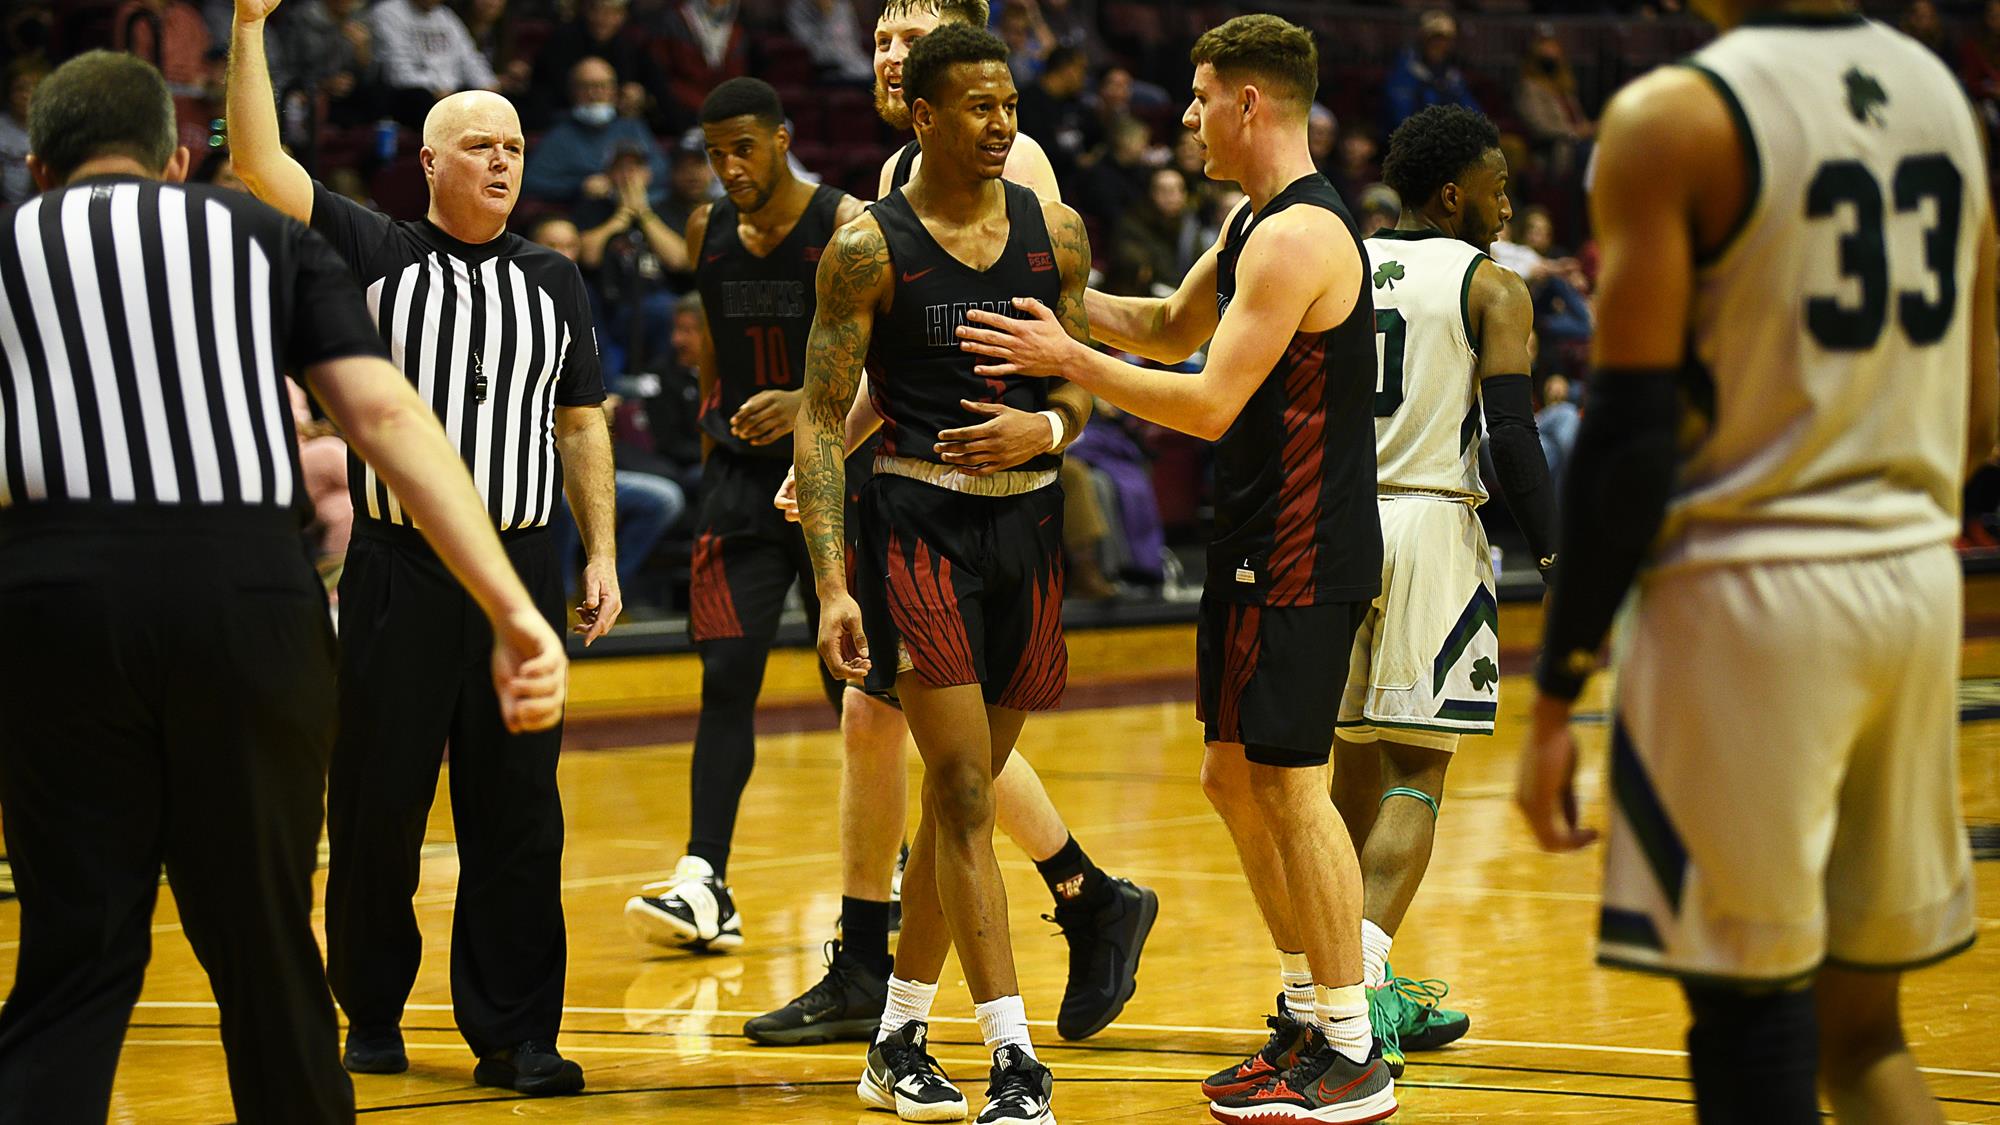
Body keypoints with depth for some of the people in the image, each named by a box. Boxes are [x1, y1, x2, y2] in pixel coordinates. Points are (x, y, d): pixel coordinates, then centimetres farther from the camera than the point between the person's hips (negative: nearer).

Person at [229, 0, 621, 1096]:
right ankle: (371, 1014, 18)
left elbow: (578, 424, 17)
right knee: (377, 803, 2)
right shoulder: (374, 256, 2)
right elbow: (259, 164, -8)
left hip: (518, 571, 2)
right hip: (392, 567, -2)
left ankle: (515, 1034, 7)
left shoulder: (553, 281, 12)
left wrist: (601, 552, 10)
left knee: (517, 811, 1)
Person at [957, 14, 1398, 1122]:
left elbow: (1209, 404, -23)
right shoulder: (1257, 220, 13)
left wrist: (1066, 361, -17)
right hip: (1258, 540, 10)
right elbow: (1174, 329, 27)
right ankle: (1306, 1016, 22)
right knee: (1234, 776, 14)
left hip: (1305, 551, -10)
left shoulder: (1298, 237, -19)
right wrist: (1054, 294, 17)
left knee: (1288, 782, -7)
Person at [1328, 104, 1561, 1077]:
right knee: (1415, 773, -3)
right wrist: (1552, 559, -8)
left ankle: (1373, 987, 26)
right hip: (1431, 523, -5)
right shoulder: (1490, 288, -4)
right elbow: (1511, 435, -12)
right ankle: (1359, 983, -19)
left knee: (1358, 762, 17)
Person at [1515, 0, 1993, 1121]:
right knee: (1863, 1027, 14)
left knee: (1751, 1023, 1)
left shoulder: (1675, 116, -10)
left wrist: (1557, 693, -9)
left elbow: (1632, 433, -14)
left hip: (1750, 590, -6)